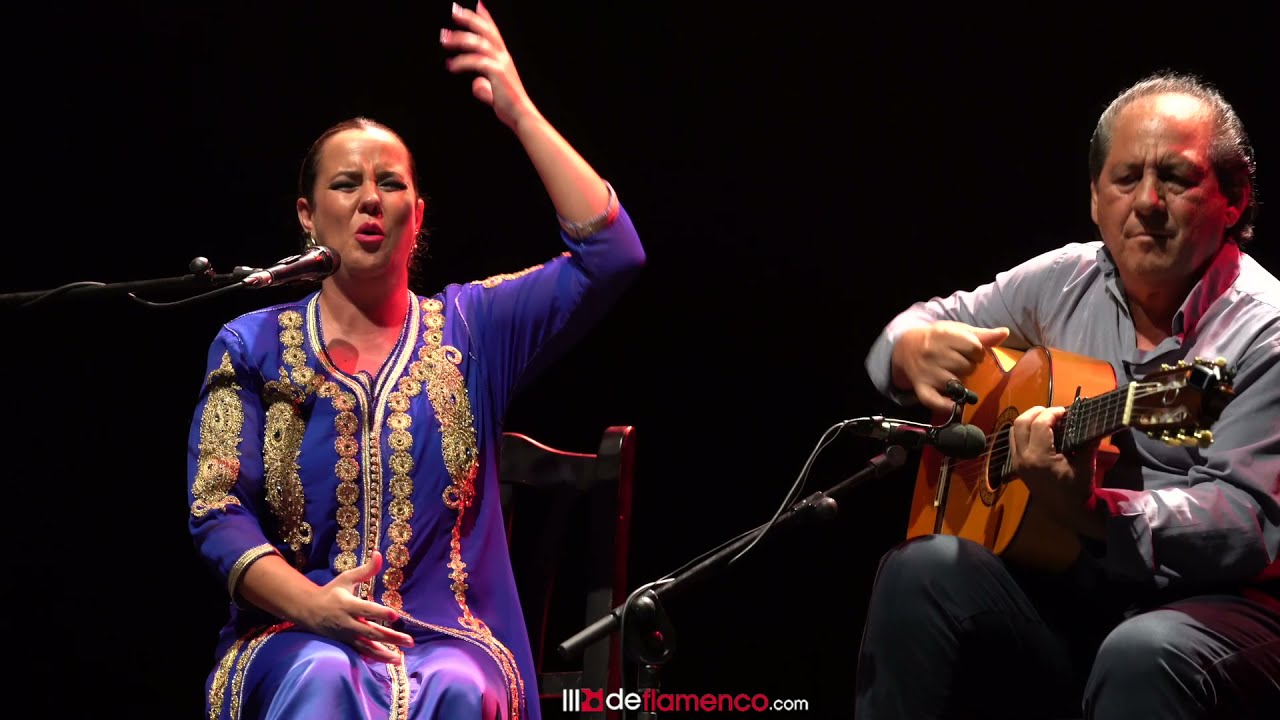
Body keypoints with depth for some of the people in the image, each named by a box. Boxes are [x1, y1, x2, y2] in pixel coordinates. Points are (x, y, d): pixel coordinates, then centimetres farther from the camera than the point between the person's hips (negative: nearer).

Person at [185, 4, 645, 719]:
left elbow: (612, 256, -2)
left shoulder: (473, 326, 11)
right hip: (294, 637, 0)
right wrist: (310, 604, -20)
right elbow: (217, 509, 0)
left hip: (446, 639, 1)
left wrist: (521, 112, -6)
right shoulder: (253, 345, 10)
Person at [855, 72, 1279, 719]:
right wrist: (915, 351, -6)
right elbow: (922, 325, 21)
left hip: (1214, 600, -5)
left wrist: (1088, 510, -35)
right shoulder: (1066, 282, 10)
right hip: (1063, 588, 6)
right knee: (921, 572, -21)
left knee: (1144, 656, -38)